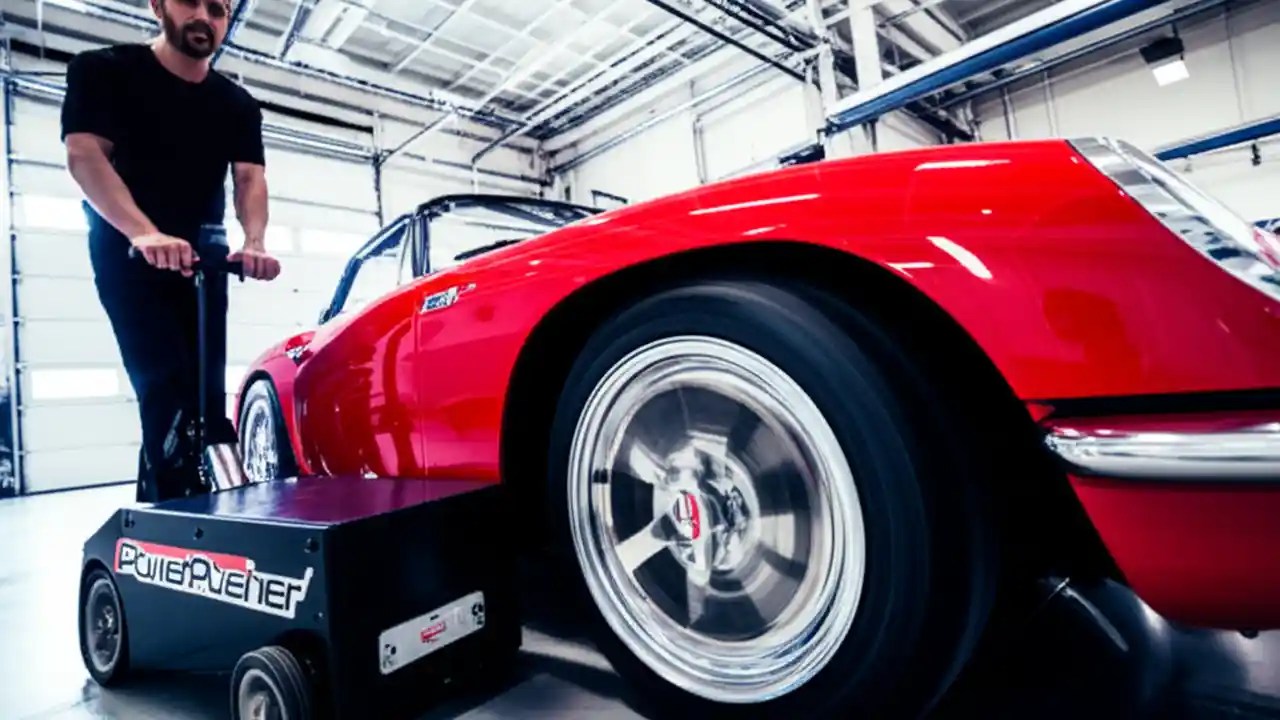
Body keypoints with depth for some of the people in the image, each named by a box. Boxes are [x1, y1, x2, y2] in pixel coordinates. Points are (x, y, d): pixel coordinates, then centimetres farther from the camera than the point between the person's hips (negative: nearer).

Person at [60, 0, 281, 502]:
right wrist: (143, 233, -34)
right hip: (127, 255, -4)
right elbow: (84, 155, -14)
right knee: (168, 394, -18)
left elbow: (250, 178, -4)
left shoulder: (239, 105, 10)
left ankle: (157, 509, 18)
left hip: (203, 260, 4)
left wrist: (254, 243, -26)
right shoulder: (104, 71, 0)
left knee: (207, 397, 3)